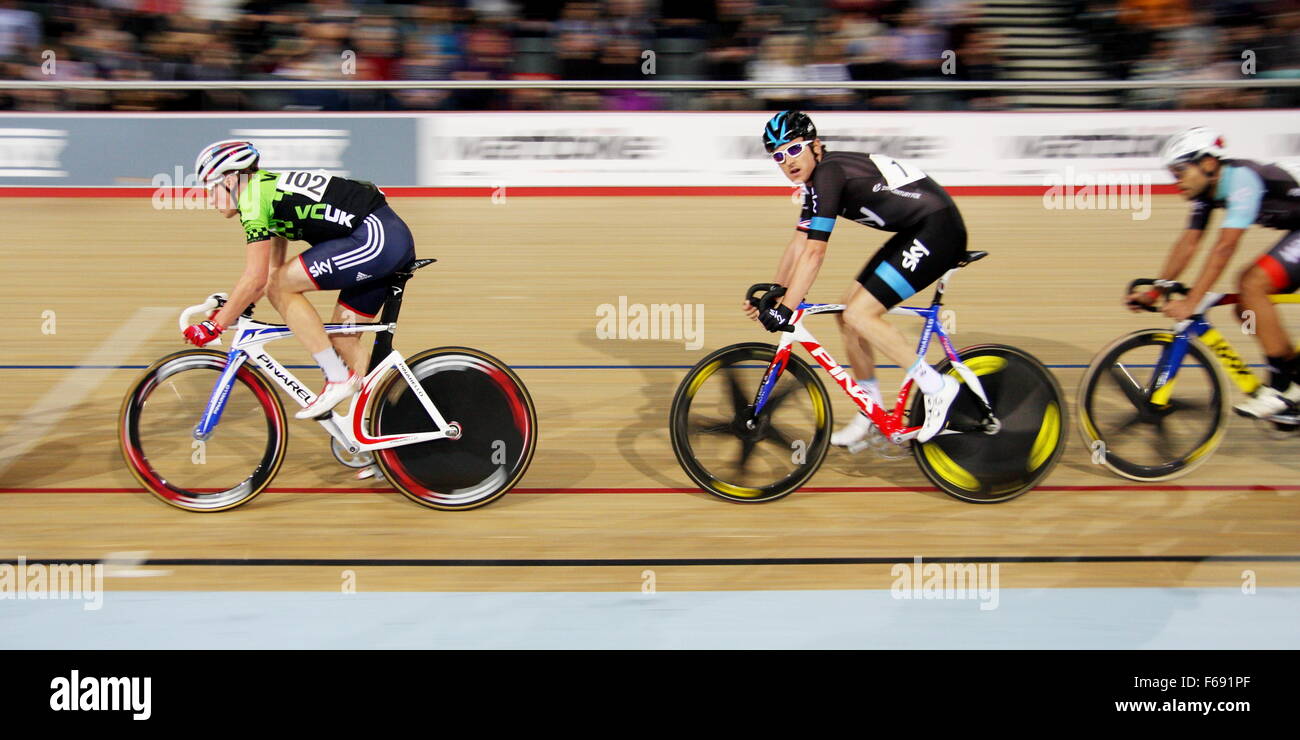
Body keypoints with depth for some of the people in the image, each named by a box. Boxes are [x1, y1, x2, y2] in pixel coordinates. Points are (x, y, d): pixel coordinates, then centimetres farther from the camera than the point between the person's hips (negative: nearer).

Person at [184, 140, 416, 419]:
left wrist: (215, 325, -4)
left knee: (280, 288, -7)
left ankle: (339, 379, -6)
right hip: (395, 238, 10)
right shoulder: (270, 188, 22)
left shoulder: (253, 195, -7)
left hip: (375, 238, -10)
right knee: (340, 340, 13)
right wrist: (231, 307, 26)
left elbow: (256, 278, -13)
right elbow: (273, 270, 27)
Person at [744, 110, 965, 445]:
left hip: (939, 229, -10)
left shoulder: (828, 174, -19)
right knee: (847, 311, 9)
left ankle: (937, 387, -6)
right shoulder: (817, 179, 11)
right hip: (915, 233, 10)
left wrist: (785, 309, -22)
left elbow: (813, 253, -24)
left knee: (859, 314, -16)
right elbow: (799, 243, 18)